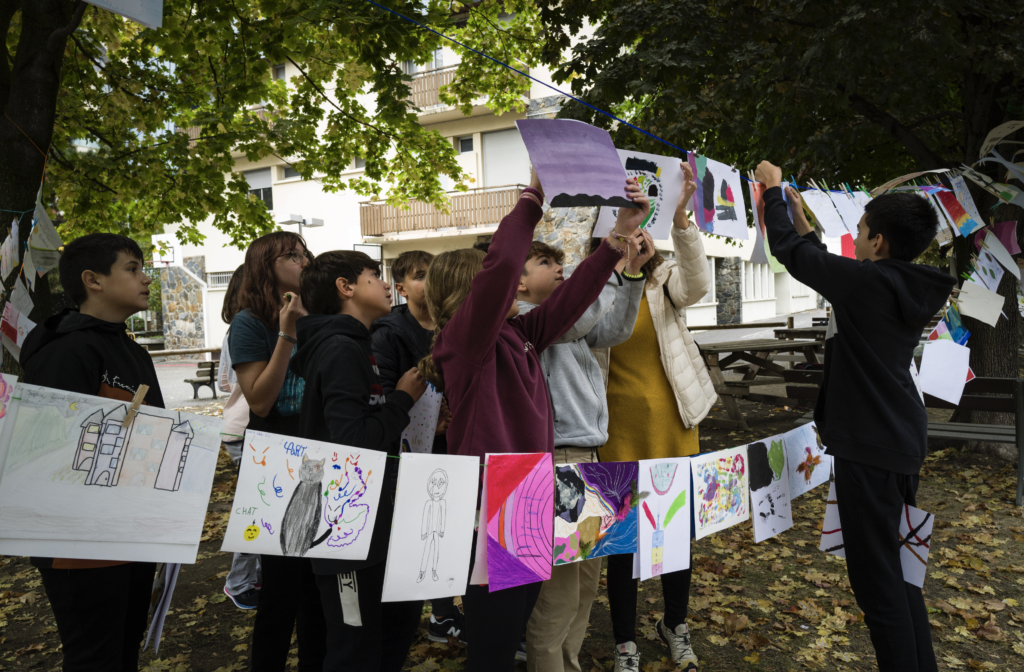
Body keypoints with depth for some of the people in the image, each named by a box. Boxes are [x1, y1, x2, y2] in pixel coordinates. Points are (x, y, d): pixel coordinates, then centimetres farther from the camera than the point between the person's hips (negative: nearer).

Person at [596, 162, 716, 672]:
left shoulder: (667, 282, 0)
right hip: (619, 429, -2)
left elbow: (696, 281, -21)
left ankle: (675, 625, 40)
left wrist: (679, 216, -36)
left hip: (673, 424, 2)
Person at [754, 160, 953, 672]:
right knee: (897, 566, 21)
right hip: (904, 441, 9)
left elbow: (790, 251, -9)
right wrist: (801, 219, 26)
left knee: (876, 577, 0)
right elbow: (822, 265, 20)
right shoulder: (911, 289, 7)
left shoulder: (866, 280, -18)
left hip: (867, 446, -9)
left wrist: (773, 190, 6)